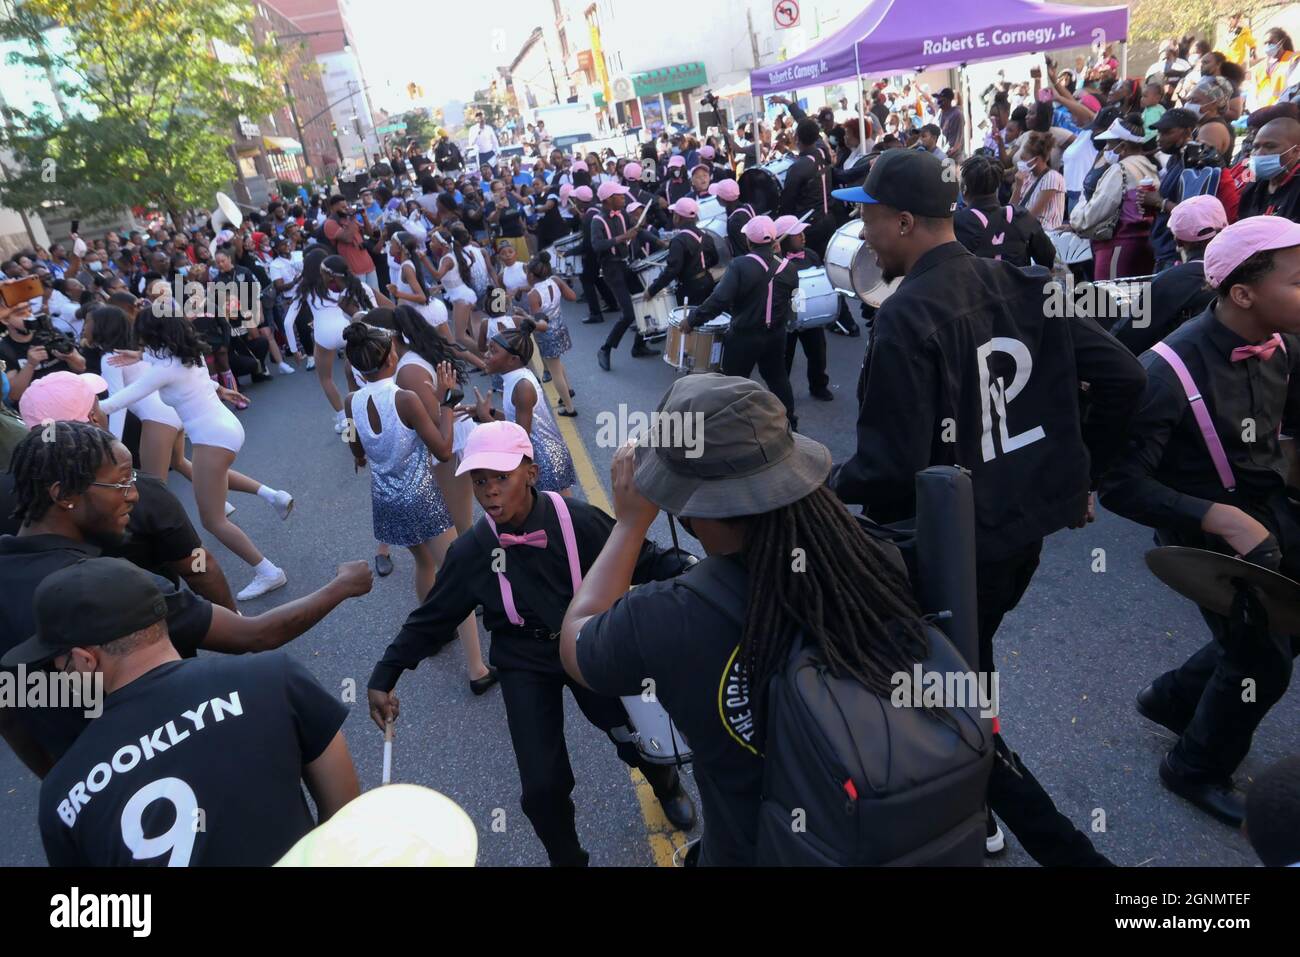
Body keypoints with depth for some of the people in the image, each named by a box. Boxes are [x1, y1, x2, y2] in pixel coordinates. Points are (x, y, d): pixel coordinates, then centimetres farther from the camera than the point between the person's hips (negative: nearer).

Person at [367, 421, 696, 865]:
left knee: (639, 741, 5)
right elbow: (431, 620, 1)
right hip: (525, 667, 1)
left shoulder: (578, 520, -20)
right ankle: (567, 858, 30)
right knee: (542, 787, -4)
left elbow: (642, 560, -7)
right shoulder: (470, 552, -12)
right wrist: (384, 677, 0)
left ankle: (666, 785, 46)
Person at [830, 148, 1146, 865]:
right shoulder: (1023, 285, 0)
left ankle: (1066, 851, 21)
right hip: (1022, 529, 8)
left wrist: (826, 488, -5)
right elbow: (1123, 377, 1)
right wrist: (1079, 472, 12)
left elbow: (890, 468, -25)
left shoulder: (906, 316, -22)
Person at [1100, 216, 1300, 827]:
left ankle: (1172, 698, 44)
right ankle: (1196, 770, 32)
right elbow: (1119, 484, -27)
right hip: (1207, 530, -7)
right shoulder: (1170, 374, -28)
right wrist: (1220, 518, -34)